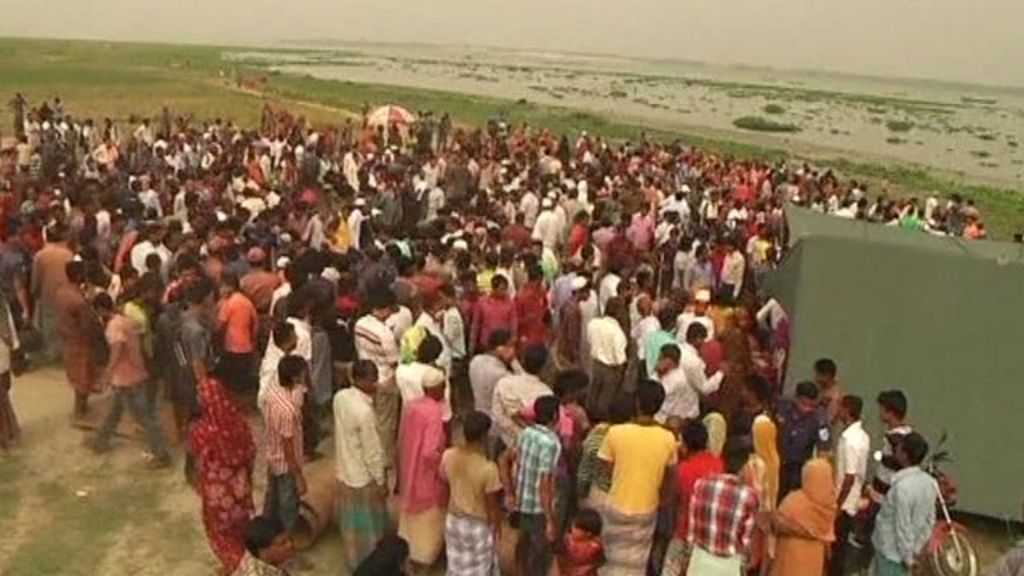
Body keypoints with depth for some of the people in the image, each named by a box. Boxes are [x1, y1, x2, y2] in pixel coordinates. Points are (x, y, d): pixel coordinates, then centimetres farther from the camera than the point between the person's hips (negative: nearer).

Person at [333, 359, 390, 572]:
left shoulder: (340, 397, -9)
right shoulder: (364, 412, -32)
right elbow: (373, 452, -22)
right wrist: (381, 481, -12)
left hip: (344, 470, 8)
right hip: (363, 476, -8)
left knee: (350, 520, 25)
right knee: (366, 523, 13)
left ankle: (353, 560, 44)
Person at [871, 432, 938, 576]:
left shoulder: (902, 486, -29)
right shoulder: (929, 482, -3)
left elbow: (902, 526, -24)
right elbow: (930, 520, 6)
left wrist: (907, 557, -13)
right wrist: (916, 548, 13)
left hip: (892, 551, -8)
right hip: (908, 550, 8)